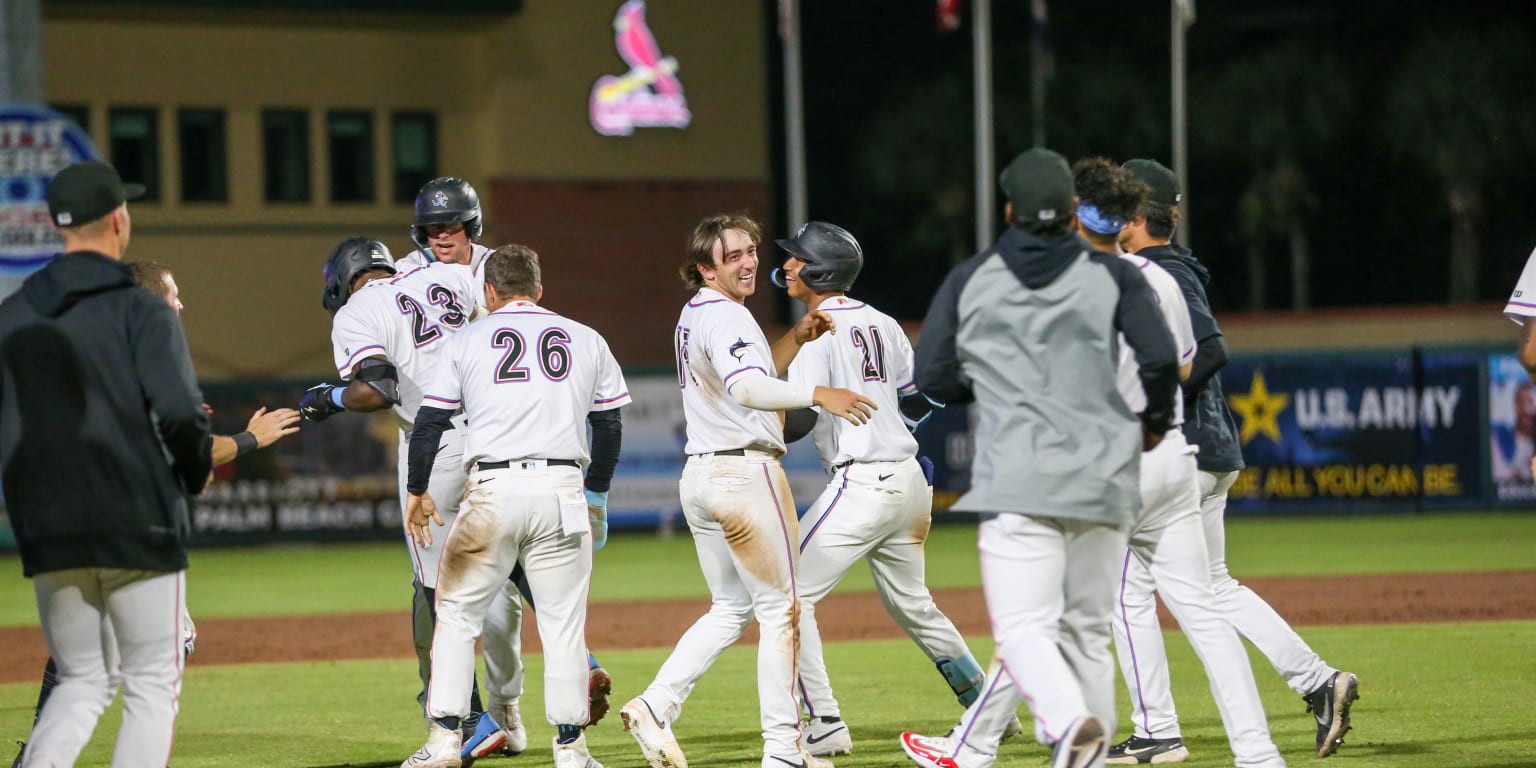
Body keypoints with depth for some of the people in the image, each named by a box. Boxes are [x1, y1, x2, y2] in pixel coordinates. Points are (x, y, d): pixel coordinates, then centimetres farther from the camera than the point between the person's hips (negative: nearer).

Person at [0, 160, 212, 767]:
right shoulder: (142, 312, -8)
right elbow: (180, 418, -17)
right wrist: (197, 475, 2)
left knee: (83, 681, 14)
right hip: (139, 529, -5)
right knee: (152, 687, 6)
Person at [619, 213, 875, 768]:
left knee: (730, 609, 16)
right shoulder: (726, 316, -14)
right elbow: (747, 388, -31)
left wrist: (797, 339, 15)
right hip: (745, 471, -9)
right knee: (780, 608, -2)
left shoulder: (694, 316, 17)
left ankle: (656, 706, 2)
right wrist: (819, 394, -37)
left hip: (699, 477, 9)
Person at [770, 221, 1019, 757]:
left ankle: (825, 726, -12)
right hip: (909, 479, 9)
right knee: (911, 604, 23)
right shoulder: (882, 323, 13)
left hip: (862, 485, -9)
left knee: (791, 593, -5)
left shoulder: (820, 331, -10)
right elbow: (919, 400, 18)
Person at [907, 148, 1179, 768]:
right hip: (1102, 480, 2)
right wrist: (1154, 425, 11)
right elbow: (1160, 361, -7)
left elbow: (932, 380, 7)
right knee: (1087, 628, 14)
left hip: (1016, 483, -2)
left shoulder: (969, 280, 7)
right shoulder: (1113, 276, 5)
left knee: (1023, 625, -9)